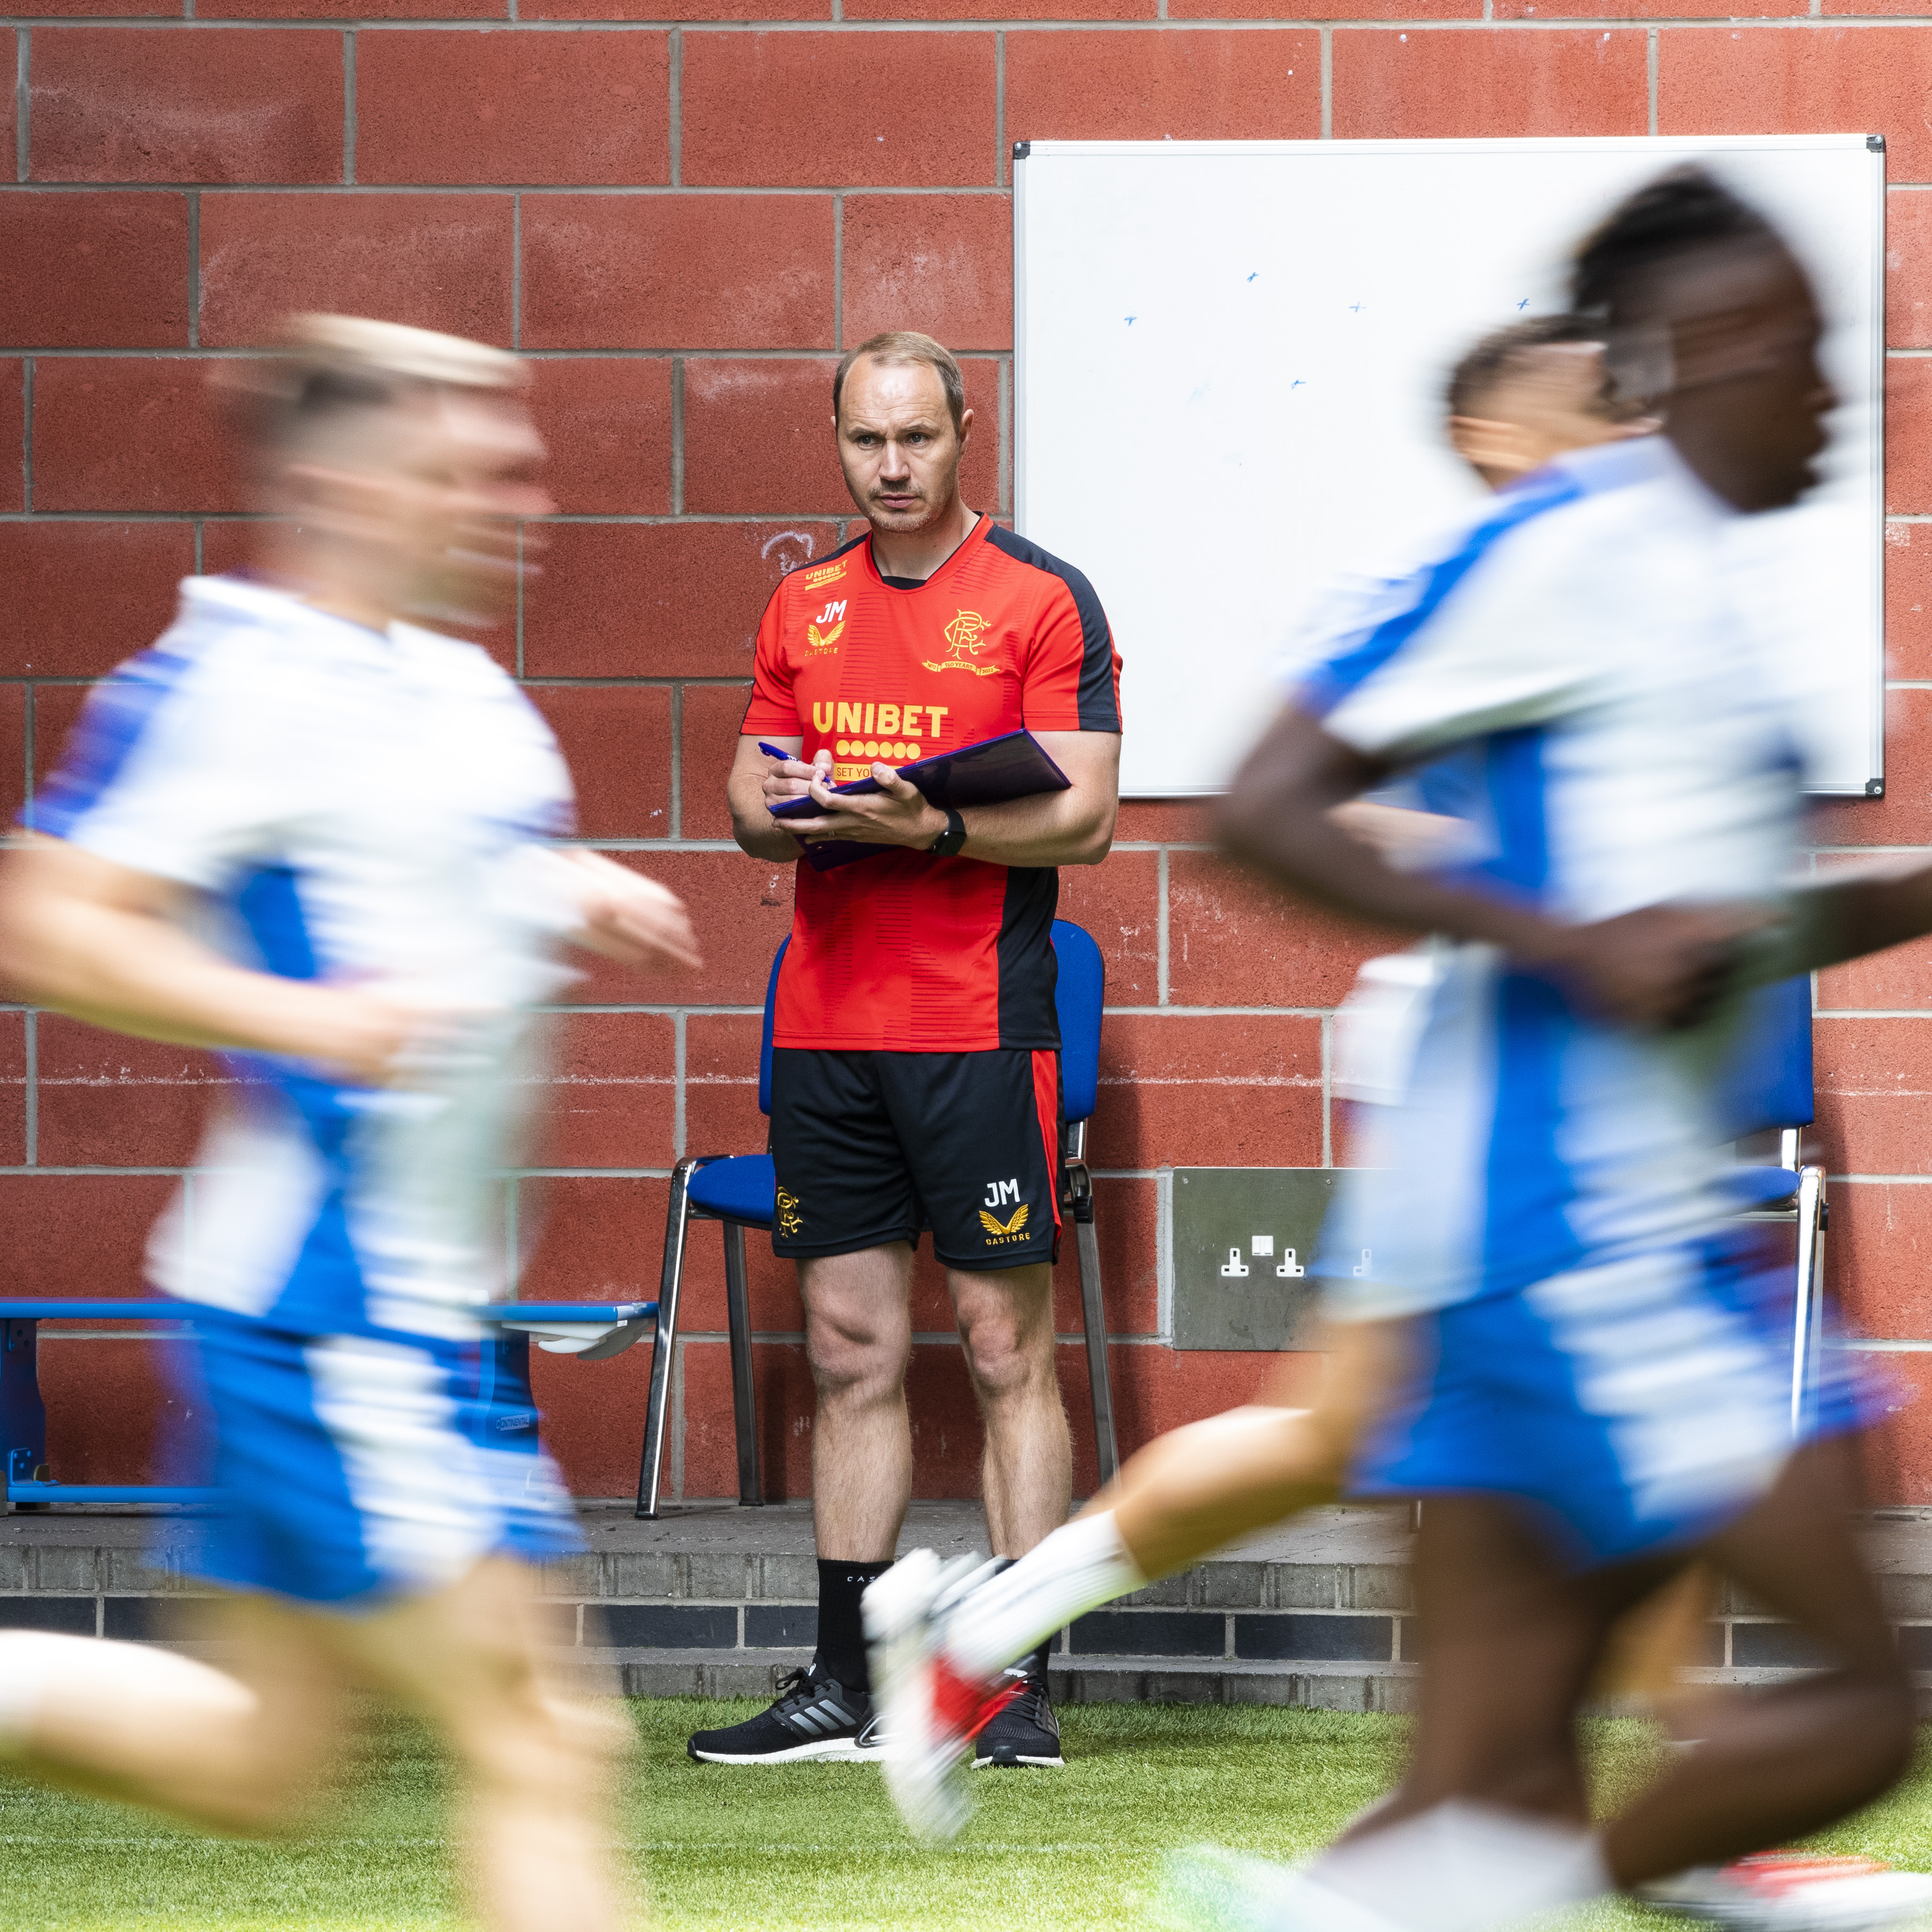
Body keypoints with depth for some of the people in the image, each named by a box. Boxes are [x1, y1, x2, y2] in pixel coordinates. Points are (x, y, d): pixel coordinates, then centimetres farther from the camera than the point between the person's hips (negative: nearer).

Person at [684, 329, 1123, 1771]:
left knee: (1007, 1349, -4)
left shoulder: (1042, 600, -2)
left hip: (980, 1026, -5)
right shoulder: (805, 608, 14)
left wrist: (926, 826, -21)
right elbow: (751, 803, 19)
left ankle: (1021, 1690, -2)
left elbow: (1083, 816, -8)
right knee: (852, 1351, 8)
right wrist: (775, 812, -4)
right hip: (826, 1027, 5)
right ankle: (844, 1691, 11)